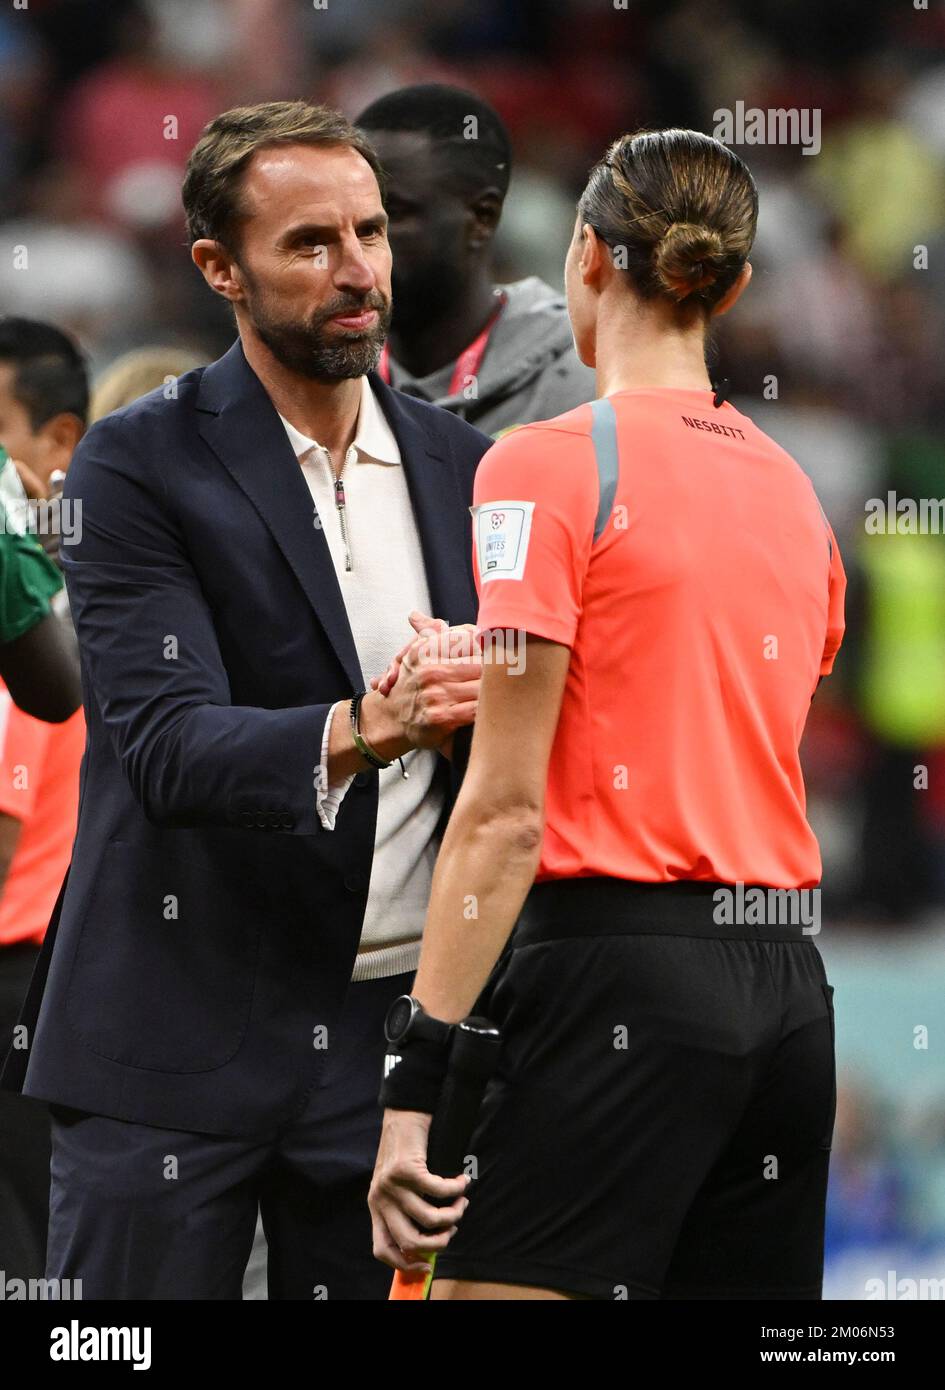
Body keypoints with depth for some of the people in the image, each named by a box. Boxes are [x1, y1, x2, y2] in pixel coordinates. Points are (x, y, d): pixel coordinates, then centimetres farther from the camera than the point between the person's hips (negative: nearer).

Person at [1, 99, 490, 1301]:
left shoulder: (459, 468, 10)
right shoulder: (139, 467, -5)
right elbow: (166, 745, -17)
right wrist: (360, 733, -35)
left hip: (392, 1027, 4)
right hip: (175, 1054, -4)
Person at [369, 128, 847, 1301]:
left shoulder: (550, 467, -7)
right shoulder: (790, 485, 14)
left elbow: (506, 810, -12)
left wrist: (414, 1079, -12)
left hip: (620, 981, -7)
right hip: (786, 984, 7)